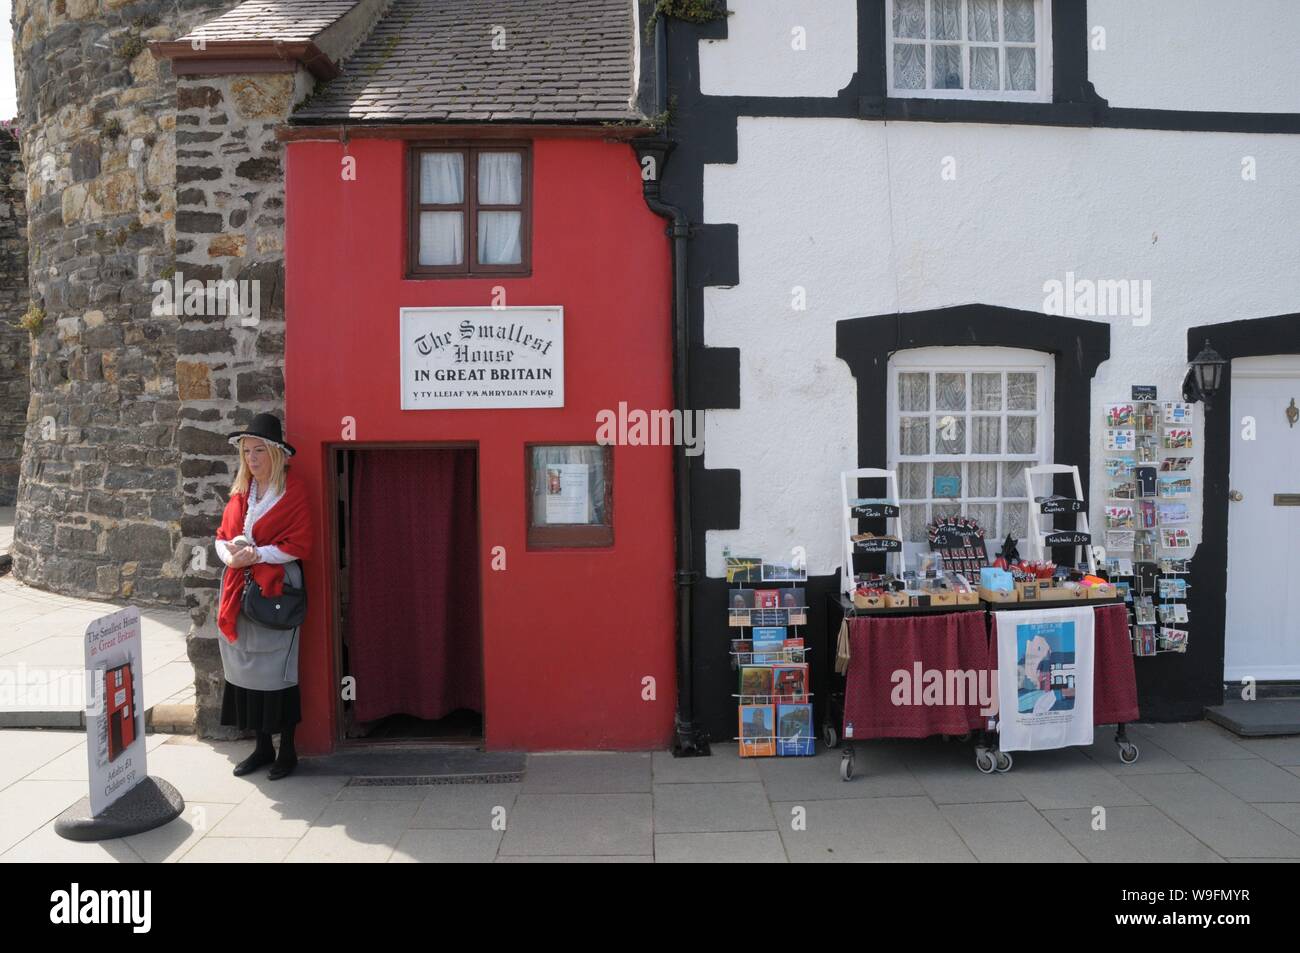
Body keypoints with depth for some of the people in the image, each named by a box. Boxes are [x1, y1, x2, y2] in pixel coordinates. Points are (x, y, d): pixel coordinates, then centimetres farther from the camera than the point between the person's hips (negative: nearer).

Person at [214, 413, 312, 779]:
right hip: (240, 591, 6)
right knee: (247, 666, 10)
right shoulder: (241, 491, 12)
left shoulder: (292, 492, -7)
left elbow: (299, 545, -12)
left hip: (275, 590, -6)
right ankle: (262, 747, 23)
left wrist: (255, 554, -17)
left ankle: (287, 750, 13)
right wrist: (229, 554, -8)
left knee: (277, 672, -1)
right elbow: (222, 536, 14)